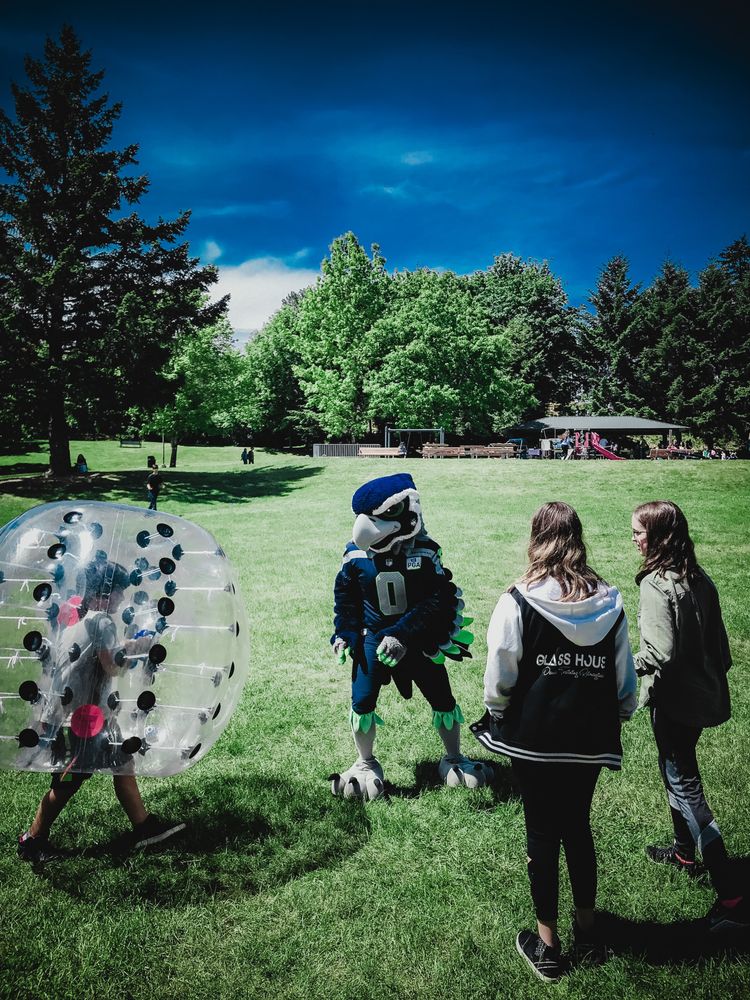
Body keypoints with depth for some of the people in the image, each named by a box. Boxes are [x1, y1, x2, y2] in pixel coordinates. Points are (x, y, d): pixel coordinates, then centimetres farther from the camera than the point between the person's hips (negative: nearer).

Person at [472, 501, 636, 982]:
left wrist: (497, 713, 5)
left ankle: (547, 945, 26)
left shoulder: (518, 602, -17)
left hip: (533, 739, -3)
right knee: (579, 826, 21)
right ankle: (588, 932, 35)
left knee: (543, 833, 12)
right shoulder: (609, 603, -6)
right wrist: (614, 719, 16)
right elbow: (626, 679, 1)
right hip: (591, 740, 3)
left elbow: (498, 678, -13)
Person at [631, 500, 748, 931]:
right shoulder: (700, 578, 2)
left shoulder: (656, 584, -22)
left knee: (684, 787, 0)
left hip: (674, 701, -9)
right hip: (704, 696, 9)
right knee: (679, 773, 25)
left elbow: (662, 653, -26)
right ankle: (685, 852, 42)